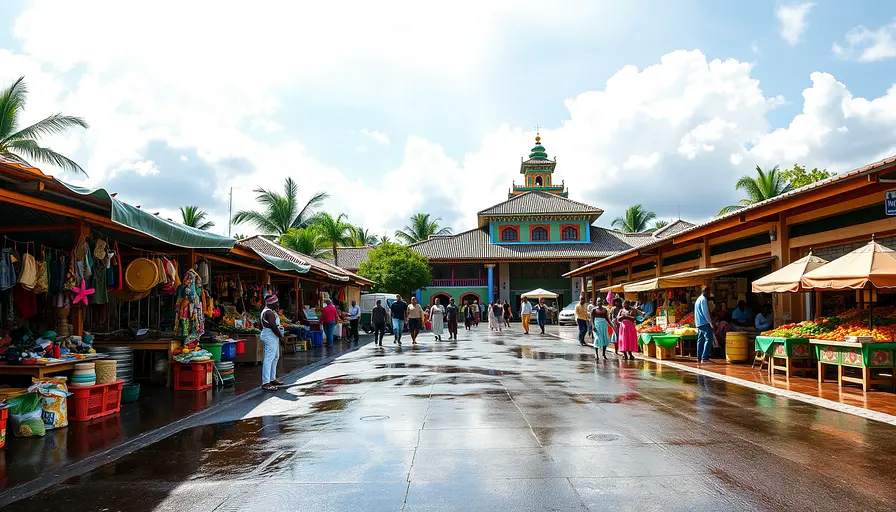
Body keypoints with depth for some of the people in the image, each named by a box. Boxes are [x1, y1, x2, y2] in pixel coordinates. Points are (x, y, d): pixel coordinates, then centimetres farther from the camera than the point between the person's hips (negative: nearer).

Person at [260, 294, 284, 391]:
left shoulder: (271, 311, 16)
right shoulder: (269, 312, -18)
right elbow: (273, 327, -23)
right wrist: (280, 335, -12)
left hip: (273, 337, 12)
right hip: (270, 336, -12)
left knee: (275, 357, 19)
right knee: (269, 358, -12)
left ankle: (272, 379, 27)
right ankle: (265, 383, -14)